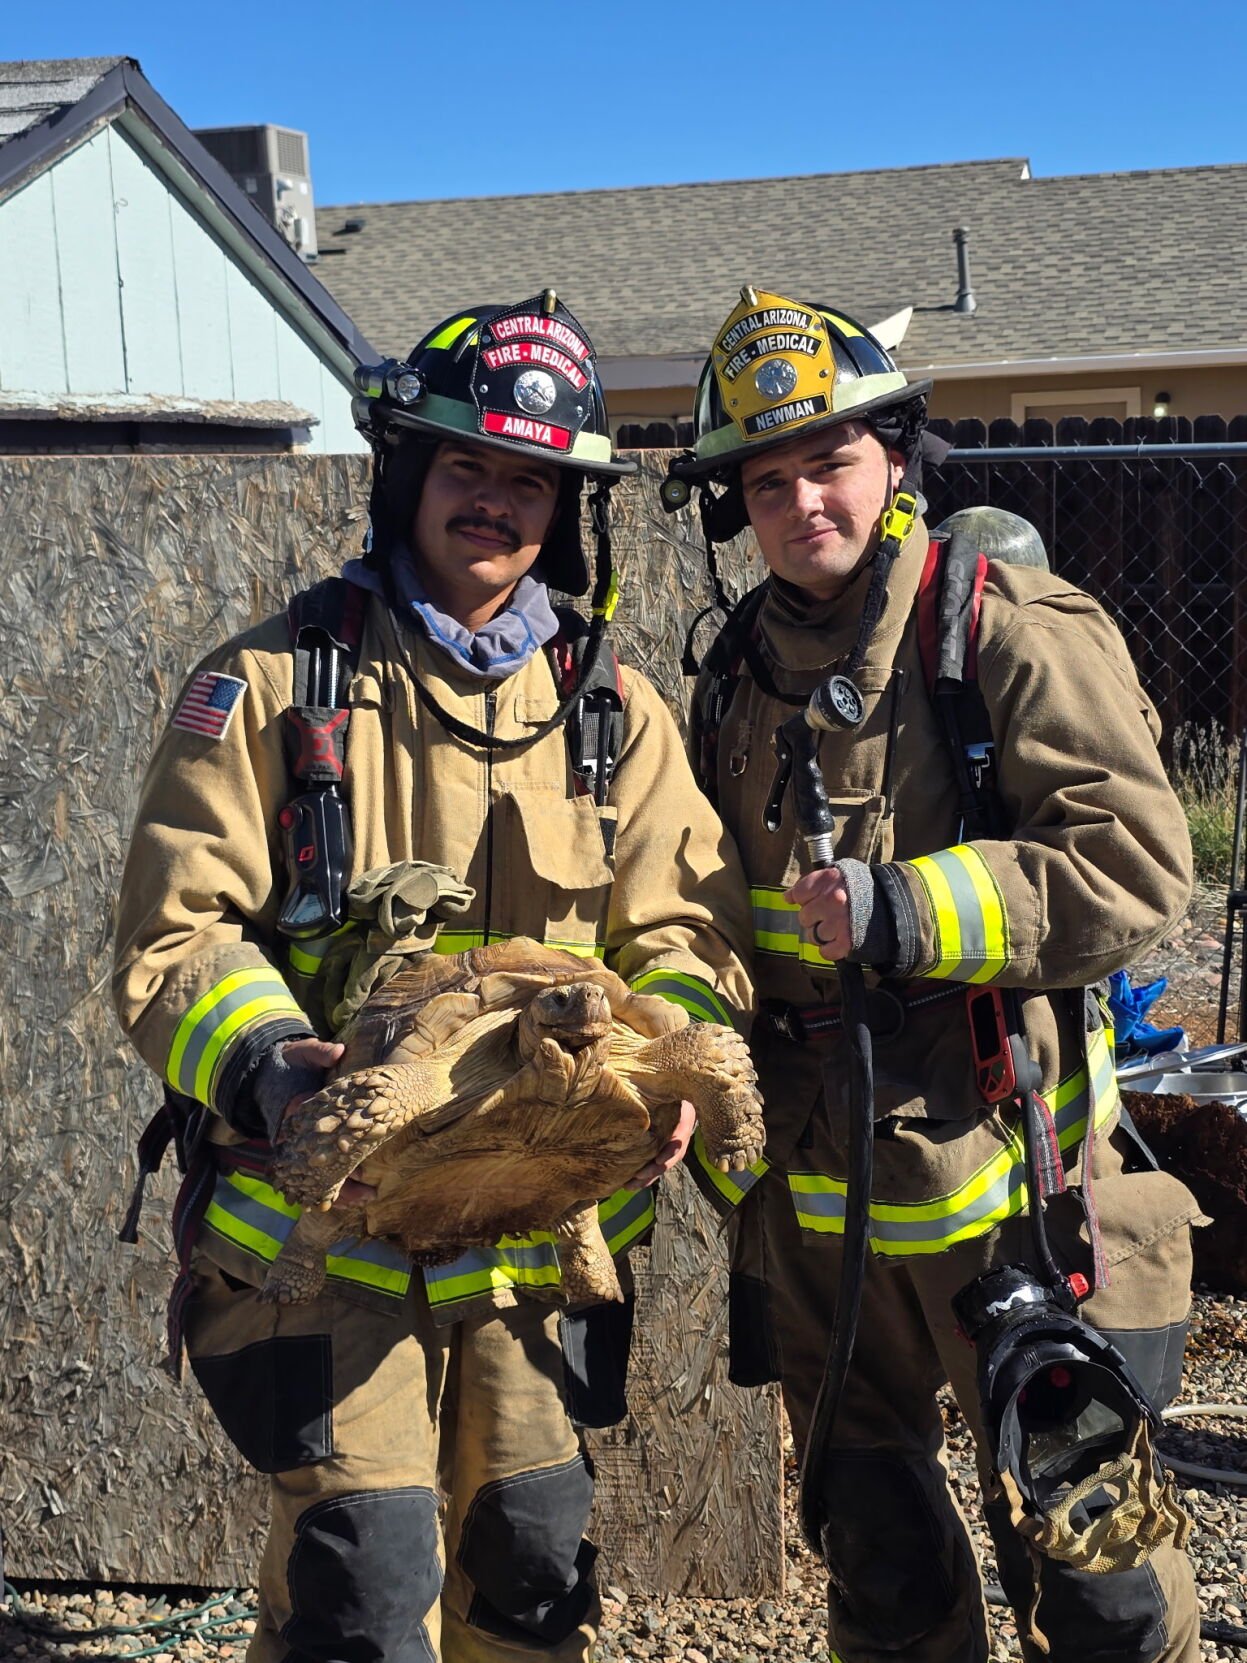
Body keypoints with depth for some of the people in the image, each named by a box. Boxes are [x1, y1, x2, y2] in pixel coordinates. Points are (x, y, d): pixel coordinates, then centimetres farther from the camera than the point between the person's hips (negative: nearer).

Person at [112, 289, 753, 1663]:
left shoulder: (610, 709, 7)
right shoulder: (270, 686, -4)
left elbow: (685, 922, 3)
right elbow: (172, 934, -8)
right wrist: (266, 1063, -26)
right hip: (328, 1218, -3)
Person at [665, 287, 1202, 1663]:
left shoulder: (1013, 631, -10)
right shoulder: (739, 673, 10)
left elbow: (1136, 866, -18)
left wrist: (902, 912, -25)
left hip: (998, 1177, -6)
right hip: (812, 1200, 6)